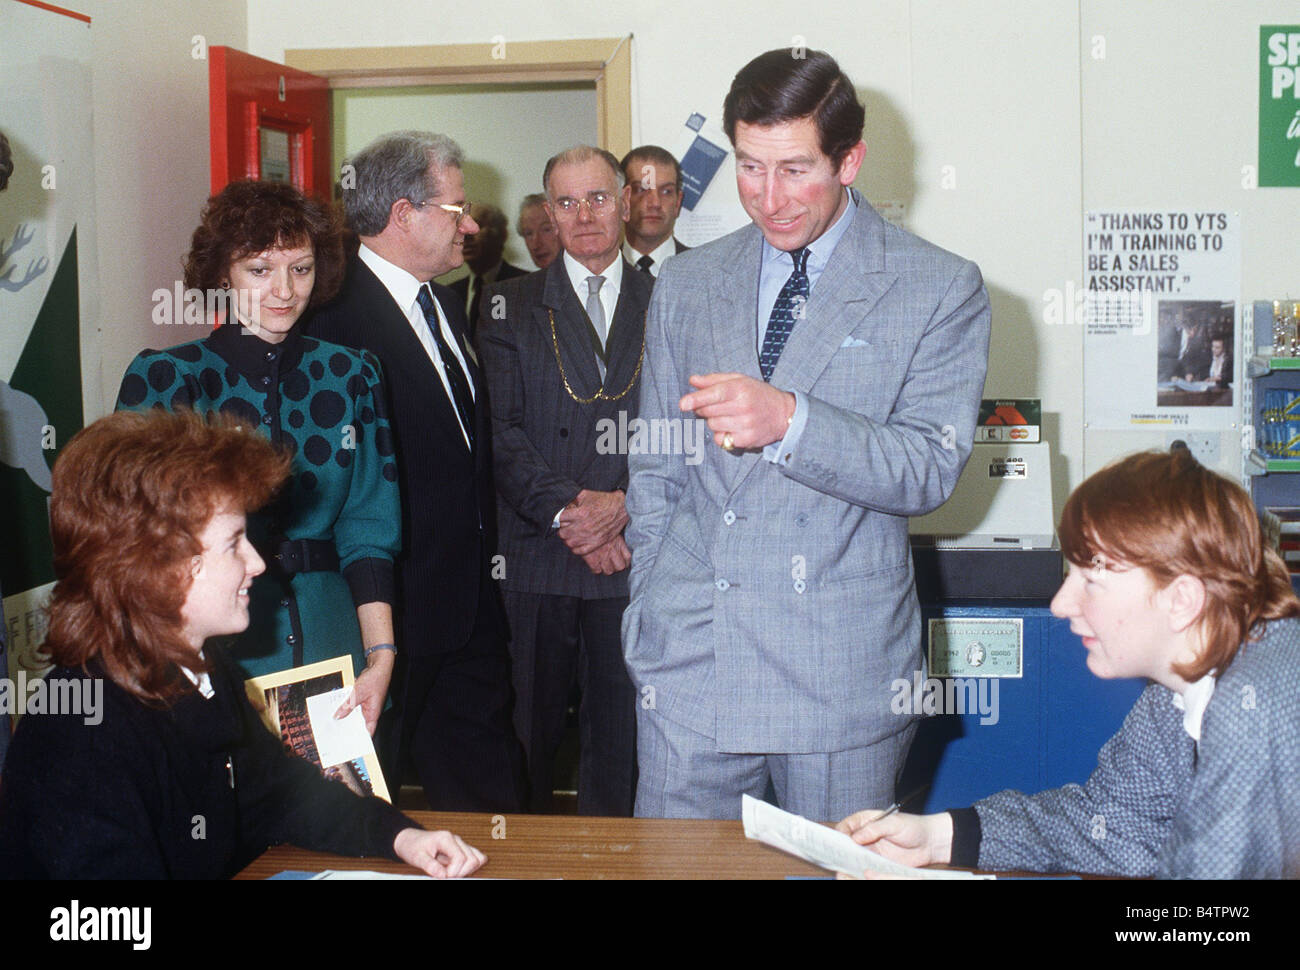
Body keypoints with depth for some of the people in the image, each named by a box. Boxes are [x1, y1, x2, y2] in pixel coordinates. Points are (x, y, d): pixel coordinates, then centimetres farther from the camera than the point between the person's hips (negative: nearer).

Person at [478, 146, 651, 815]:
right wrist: (564, 511, -14)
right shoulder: (512, 304, 7)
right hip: (536, 555, 0)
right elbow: (500, 429, -3)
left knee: (618, 734, 6)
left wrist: (626, 504, -13)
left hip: (632, 555, 1)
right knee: (529, 728, 7)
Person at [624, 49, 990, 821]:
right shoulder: (686, 286, 11)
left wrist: (790, 421, -23)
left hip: (842, 675, -2)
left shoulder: (941, 289, -1)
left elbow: (932, 470, -9)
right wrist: (652, 613, 9)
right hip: (690, 666, 3)